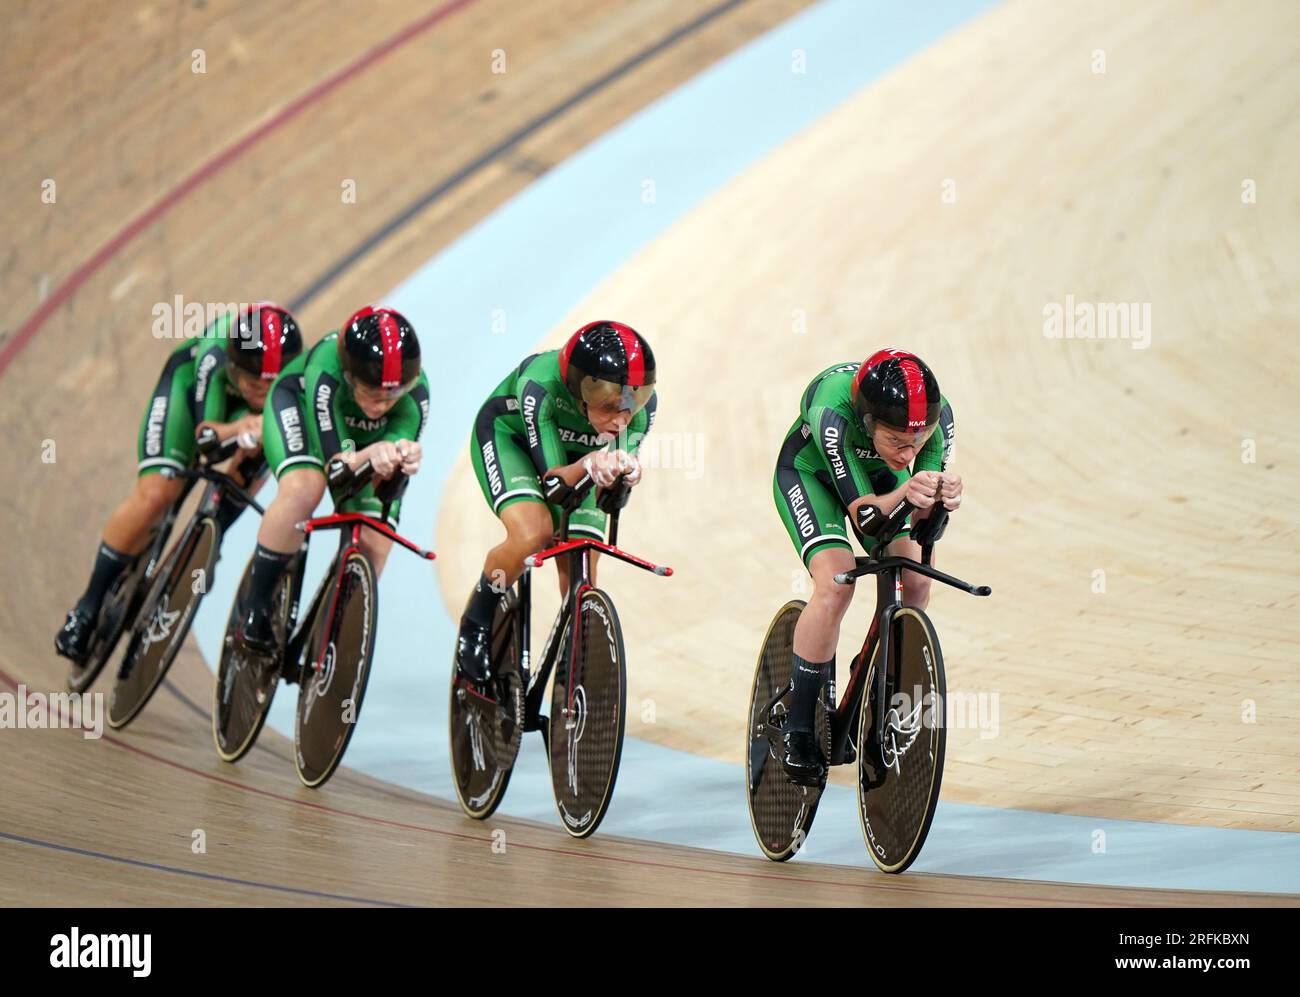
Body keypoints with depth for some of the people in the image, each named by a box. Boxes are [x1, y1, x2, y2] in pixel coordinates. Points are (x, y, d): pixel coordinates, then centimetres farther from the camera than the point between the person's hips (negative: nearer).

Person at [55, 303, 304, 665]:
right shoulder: (215, 354, -43)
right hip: (192, 380, -3)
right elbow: (205, 432, -42)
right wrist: (237, 429, -64)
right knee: (156, 494, -17)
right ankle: (89, 607, -5)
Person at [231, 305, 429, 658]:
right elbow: (334, 463, -40)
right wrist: (370, 455, -62)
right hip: (299, 401, -3)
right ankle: (255, 608, -17)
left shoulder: (415, 392, -36)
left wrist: (403, 462, -58)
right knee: (303, 489, -34)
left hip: (366, 437, 3)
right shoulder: (326, 372, -43)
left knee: (374, 545, -12)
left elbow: (391, 481, -35)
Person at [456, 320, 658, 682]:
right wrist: (587, 465, -55)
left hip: (572, 453, 4)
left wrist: (625, 473, -45)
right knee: (533, 532, -30)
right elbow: (552, 485, -34)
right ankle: (474, 625, -5)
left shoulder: (642, 402, -29)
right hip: (507, 435, -4)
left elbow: (612, 498, -23)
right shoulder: (540, 385, -40)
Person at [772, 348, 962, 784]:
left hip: (877, 475, 4)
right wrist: (905, 492, -59)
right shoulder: (832, 412, -42)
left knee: (915, 584, -11)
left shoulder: (937, 413, -31)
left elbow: (923, 520, -27)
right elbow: (863, 516, -38)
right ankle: (798, 732, -14)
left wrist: (942, 498, -50)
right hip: (808, 473, -4)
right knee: (836, 584, -25)